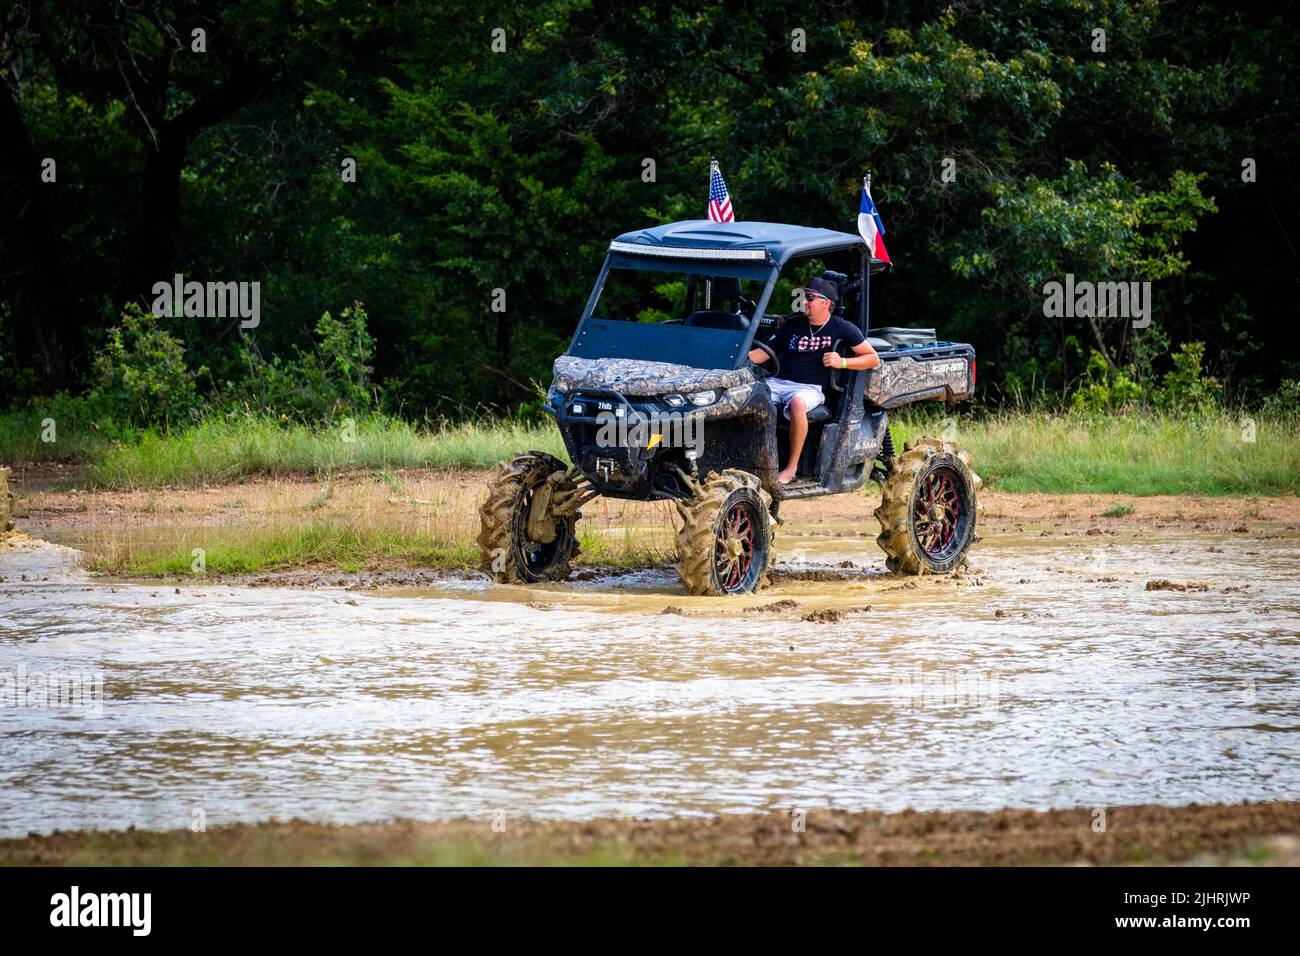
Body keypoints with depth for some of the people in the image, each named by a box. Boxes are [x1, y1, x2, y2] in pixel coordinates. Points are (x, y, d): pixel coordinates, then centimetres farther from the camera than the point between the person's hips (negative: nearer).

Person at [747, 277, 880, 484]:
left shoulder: (842, 329, 6)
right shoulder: (793, 326, 20)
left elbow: (873, 359, 5)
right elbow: (768, 352, 24)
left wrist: (842, 362, -10)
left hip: (810, 387, -5)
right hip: (779, 382, 5)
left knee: (797, 403, -41)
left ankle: (792, 466, -30)